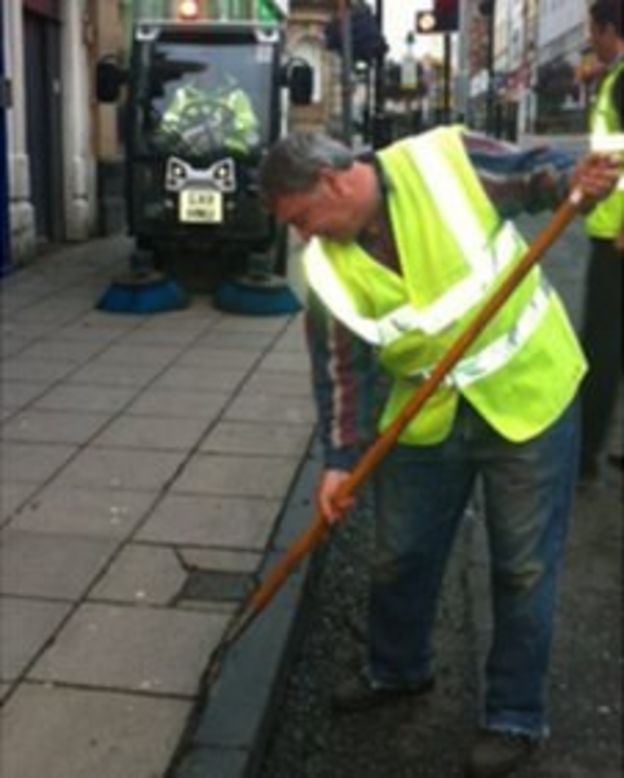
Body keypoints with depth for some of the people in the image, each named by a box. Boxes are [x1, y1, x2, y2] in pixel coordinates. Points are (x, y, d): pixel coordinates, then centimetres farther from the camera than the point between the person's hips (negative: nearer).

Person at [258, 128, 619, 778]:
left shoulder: (446, 158, -16)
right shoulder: (326, 266, -8)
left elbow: (534, 174, -1)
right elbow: (340, 368, -5)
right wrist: (339, 461, -11)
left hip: (529, 396, -3)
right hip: (427, 419, 3)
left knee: (523, 567, 6)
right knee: (399, 558, 15)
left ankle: (515, 716, 25)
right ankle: (397, 671, 43)